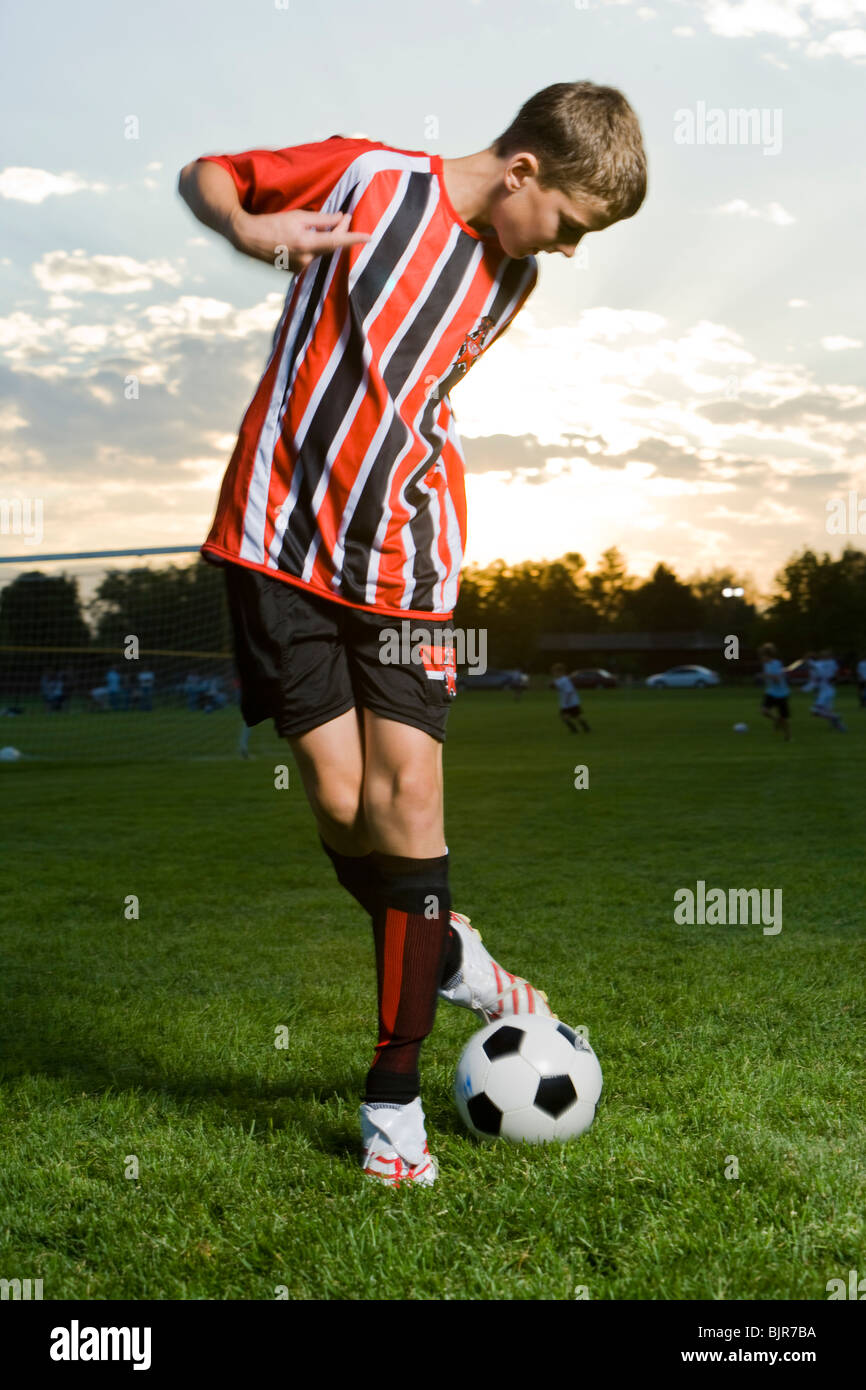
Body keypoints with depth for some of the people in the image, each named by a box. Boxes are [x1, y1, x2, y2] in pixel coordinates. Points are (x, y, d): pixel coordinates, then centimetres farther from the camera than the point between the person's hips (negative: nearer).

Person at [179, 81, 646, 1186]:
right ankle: (450, 958, 25)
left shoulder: (511, 281, 9)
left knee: (408, 796, -5)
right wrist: (249, 228, -17)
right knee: (337, 801, -7)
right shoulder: (366, 179, -6)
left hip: (405, 562, 4)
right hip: (284, 538, -3)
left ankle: (395, 1095, 6)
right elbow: (203, 174, 3)